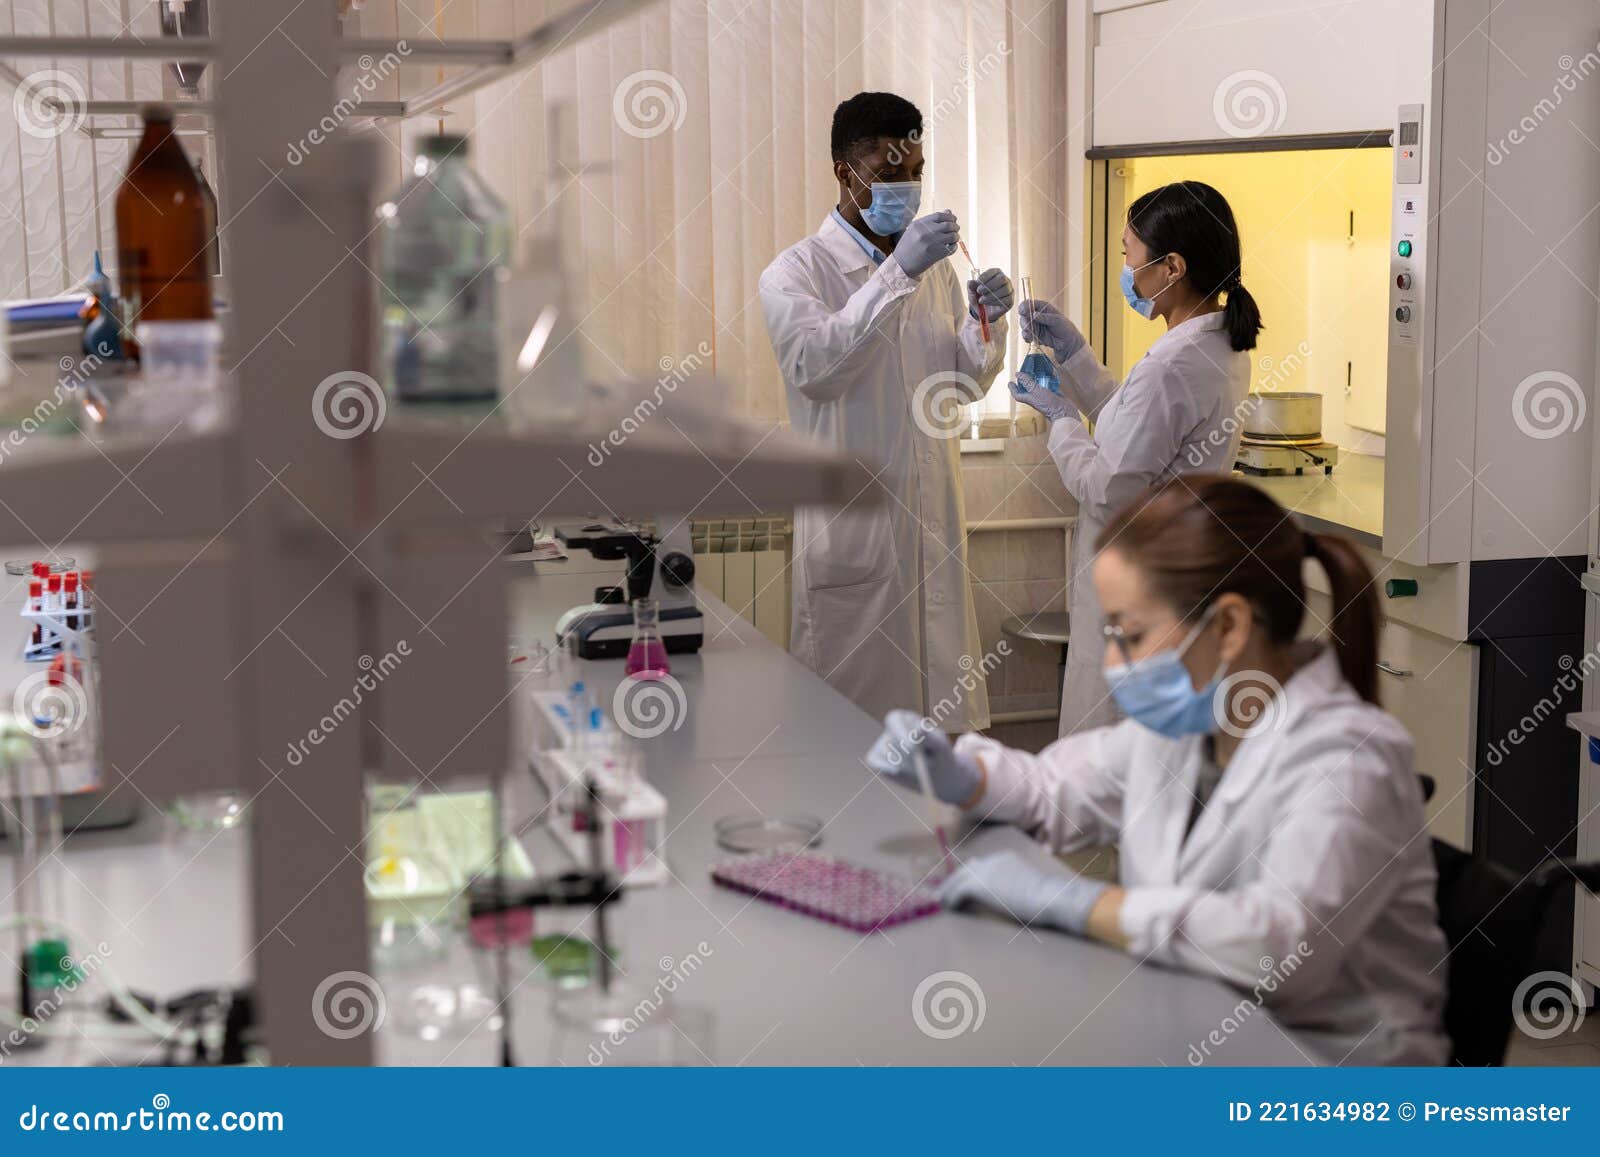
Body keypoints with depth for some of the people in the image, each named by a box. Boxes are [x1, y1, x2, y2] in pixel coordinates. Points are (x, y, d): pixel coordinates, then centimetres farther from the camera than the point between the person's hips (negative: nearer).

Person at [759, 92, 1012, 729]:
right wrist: (897, 272, -26)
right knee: (853, 706, -1)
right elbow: (812, 366, -23)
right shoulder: (797, 271, -5)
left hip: (934, 523, 6)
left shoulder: (934, 267, 14)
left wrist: (985, 320, -2)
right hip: (852, 526, -5)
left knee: (942, 689, 9)